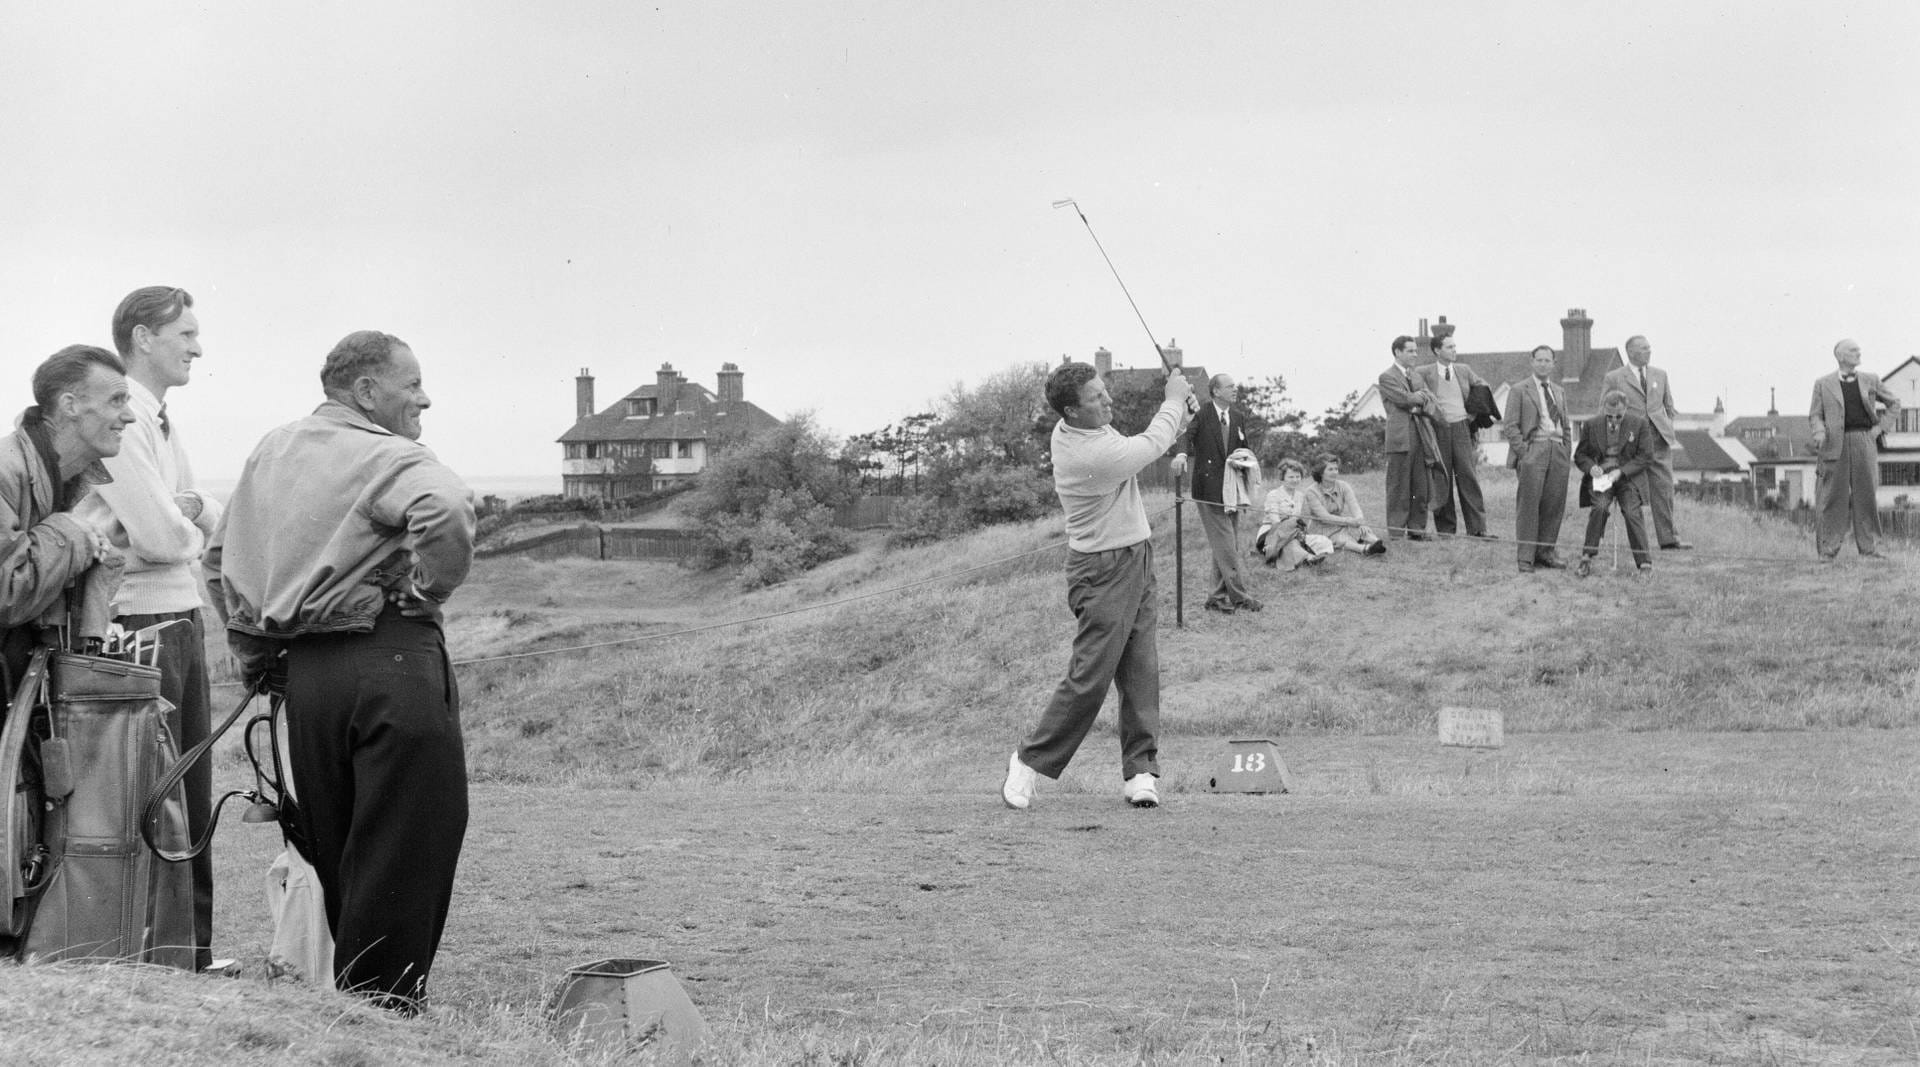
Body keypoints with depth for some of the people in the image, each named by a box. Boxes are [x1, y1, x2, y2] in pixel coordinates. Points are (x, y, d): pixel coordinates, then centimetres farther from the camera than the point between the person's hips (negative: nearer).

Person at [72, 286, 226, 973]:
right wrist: (186, 525, 2)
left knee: (192, 792, 10)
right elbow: (161, 537, -20)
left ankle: (195, 949, 15)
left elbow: (209, 520, 16)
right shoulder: (120, 418, -14)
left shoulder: (159, 419, 16)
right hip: (137, 625, -9)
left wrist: (187, 512, -6)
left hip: (183, 618, 9)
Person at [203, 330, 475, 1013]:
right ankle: (383, 1014, -4)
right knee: (404, 854, -3)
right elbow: (447, 510, -30)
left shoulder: (271, 452, 17)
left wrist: (253, 651, 26)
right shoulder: (386, 457, -9)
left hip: (303, 673, 8)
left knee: (338, 864, 16)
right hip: (390, 658, -8)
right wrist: (431, 588, -14)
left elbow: (221, 554, 25)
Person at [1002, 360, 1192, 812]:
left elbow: (1139, 447, 17)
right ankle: (1030, 762, 7)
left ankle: (1140, 770, 5)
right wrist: (1175, 399, 5)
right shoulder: (1094, 456, -26)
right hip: (1103, 571, -9)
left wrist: (1176, 414, 2)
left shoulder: (1071, 430, 1)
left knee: (1142, 672, 4)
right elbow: (1152, 445, -11)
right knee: (1090, 676, -7)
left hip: (1136, 560, 9)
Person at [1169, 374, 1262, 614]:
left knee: (1229, 547, 9)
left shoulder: (1238, 421, 14)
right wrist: (1181, 454, -37)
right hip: (1209, 490, -7)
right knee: (1225, 545, -8)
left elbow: (1245, 452, 24)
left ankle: (1219, 597, 16)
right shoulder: (1201, 414, -5)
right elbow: (1187, 435, -19)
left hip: (1230, 490, 7)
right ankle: (1239, 595, -5)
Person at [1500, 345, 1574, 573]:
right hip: (1532, 450, -6)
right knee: (1528, 505, -8)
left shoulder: (1559, 392, 20)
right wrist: (1523, 452, -12)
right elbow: (1510, 426, -3)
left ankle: (1545, 551, 12)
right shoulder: (1519, 390, 2)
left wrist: (1566, 451, 12)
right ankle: (1525, 558, -7)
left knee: (1555, 504, 3)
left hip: (1557, 451, 6)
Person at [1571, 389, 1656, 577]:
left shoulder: (1639, 424, -1)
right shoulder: (1592, 425, 3)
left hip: (1627, 475, -1)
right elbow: (1580, 455, 11)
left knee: (1632, 512, -21)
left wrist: (1621, 471, -14)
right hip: (1600, 475, 1)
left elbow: (1645, 456, -2)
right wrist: (1591, 467, -13)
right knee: (1600, 507, -26)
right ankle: (1587, 557, -16)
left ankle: (1644, 563, -12)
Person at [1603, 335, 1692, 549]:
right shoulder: (1614, 378, 2)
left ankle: (1669, 538, -2)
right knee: (1634, 494, -1)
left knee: (1664, 489, -2)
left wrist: (1668, 430, 11)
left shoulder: (1660, 375, 15)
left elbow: (1669, 406, 22)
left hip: (1659, 441, 3)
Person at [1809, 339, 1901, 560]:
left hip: (1864, 441, 2)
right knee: (1833, 498, -3)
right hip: (1836, 444, -2)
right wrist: (1819, 432, -14)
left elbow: (1893, 401, 22)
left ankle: (1869, 547, 7)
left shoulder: (1870, 381, 14)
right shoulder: (1823, 385, 9)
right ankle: (1828, 548, 0)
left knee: (1867, 496, 1)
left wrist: (1882, 426, 10)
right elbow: (1816, 415, 6)